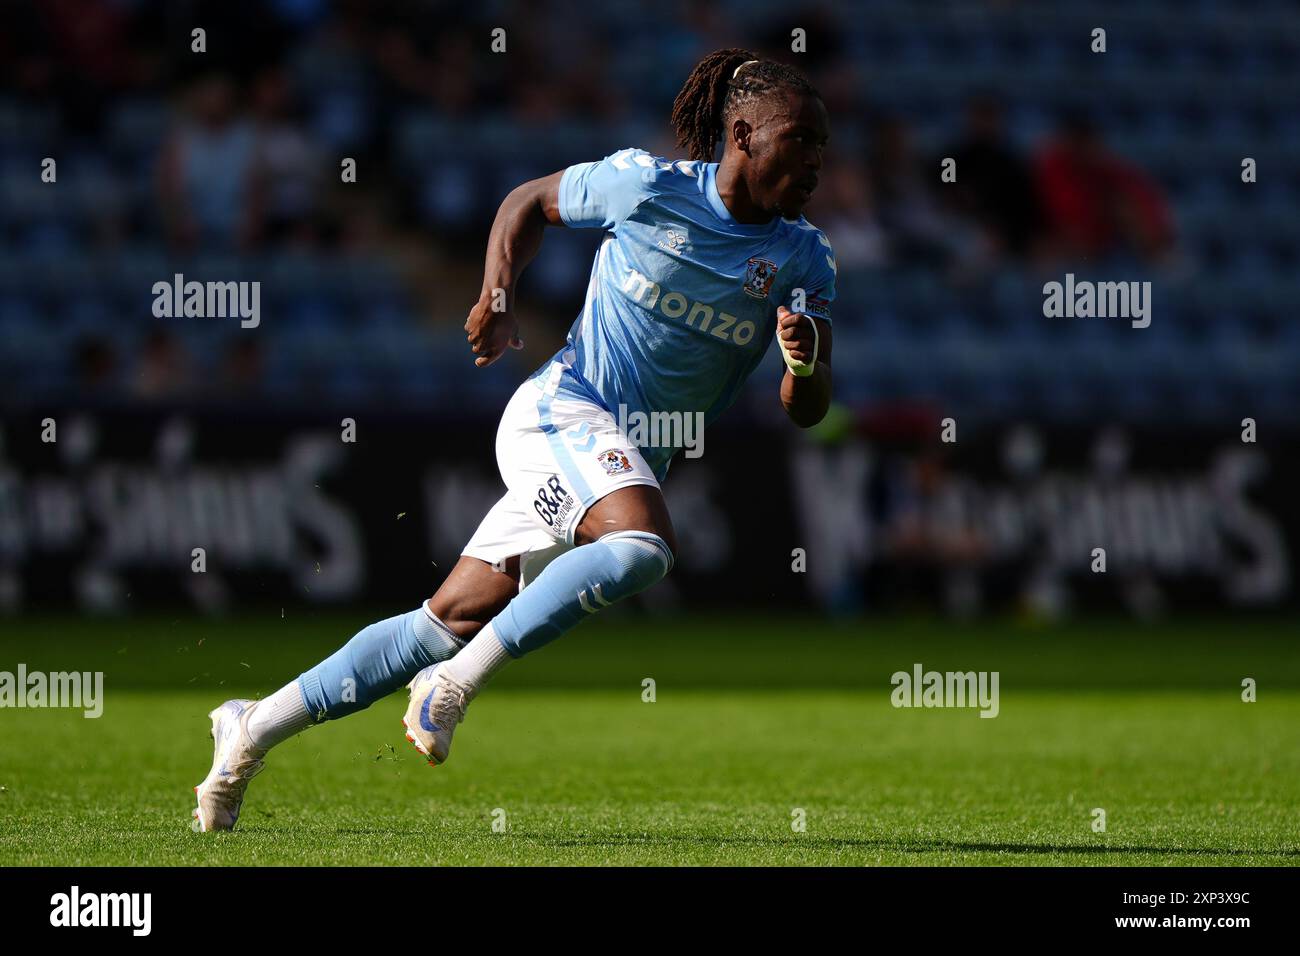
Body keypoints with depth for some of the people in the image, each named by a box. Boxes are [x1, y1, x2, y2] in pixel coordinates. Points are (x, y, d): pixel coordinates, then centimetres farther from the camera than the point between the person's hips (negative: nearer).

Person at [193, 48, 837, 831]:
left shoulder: (805, 260, 2)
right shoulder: (649, 184, -7)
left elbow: (807, 411, 1)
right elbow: (531, 202, 12)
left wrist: (806, 362, -21)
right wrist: (497, 300, 0)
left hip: (635, 464, 5)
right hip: (563, 412, -5)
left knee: (450, 622, 3)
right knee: (643, 548, -35)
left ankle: (255, 728, 12)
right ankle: (460, 680, -26)